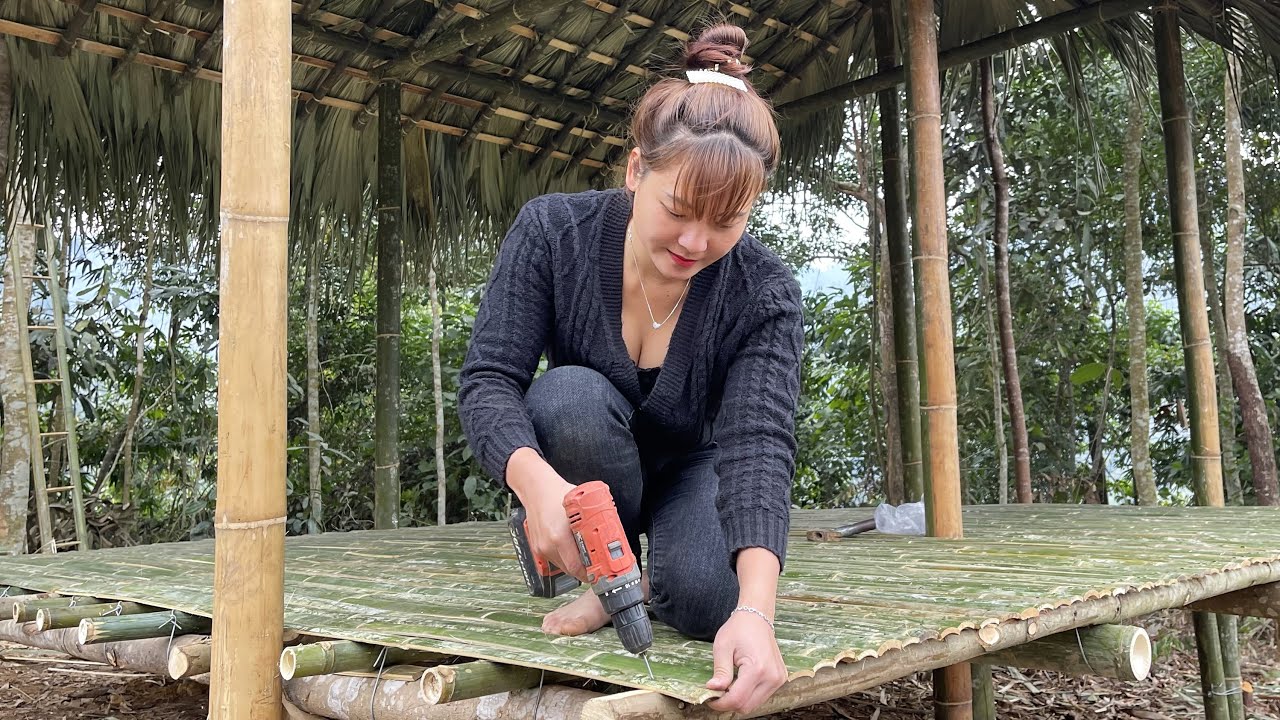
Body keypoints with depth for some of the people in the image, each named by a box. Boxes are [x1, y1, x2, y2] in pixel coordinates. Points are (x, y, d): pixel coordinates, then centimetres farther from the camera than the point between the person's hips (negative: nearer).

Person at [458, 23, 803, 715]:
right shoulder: (552, 231, -23)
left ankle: (653, 579, 6)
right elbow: (488, 380, -26)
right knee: (569, 394, -34)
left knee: (707, 596, -31)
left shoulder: (764, 292, -24)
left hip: (691, 465, -1)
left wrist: (755, 610, -51)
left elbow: (757, 445, -35)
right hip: (577, 464, 2)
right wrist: (535, 479, -49)